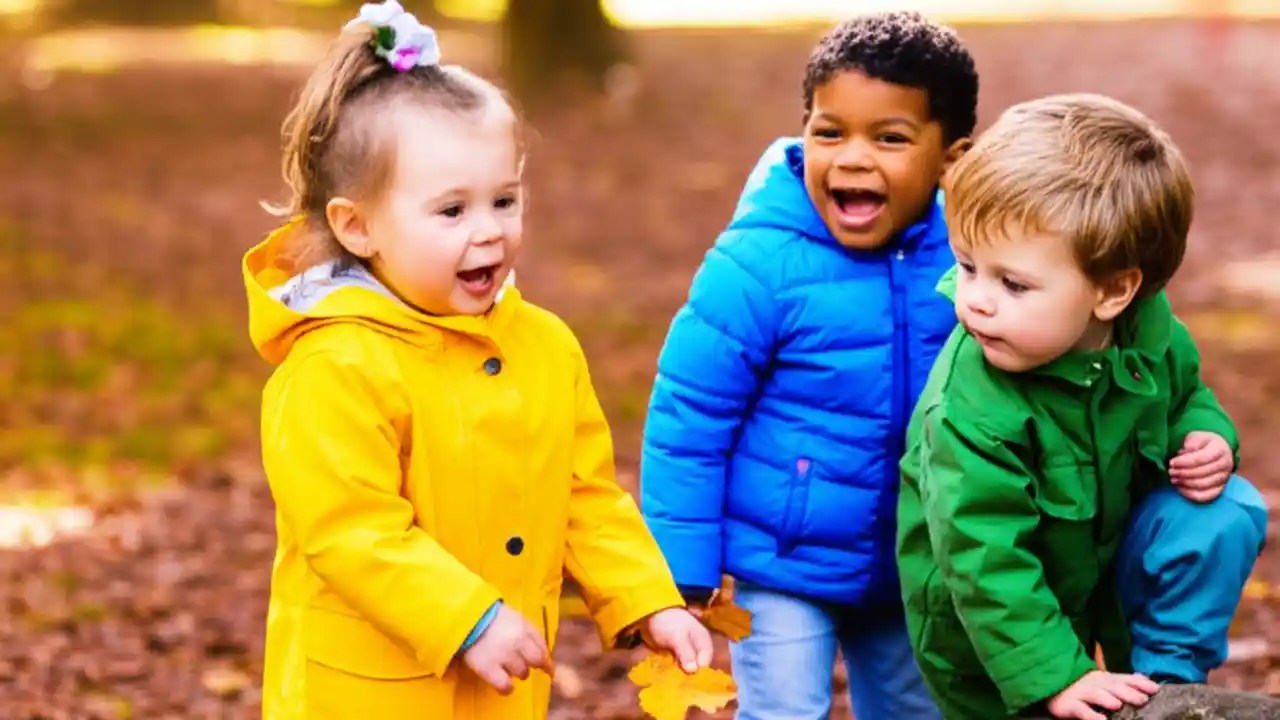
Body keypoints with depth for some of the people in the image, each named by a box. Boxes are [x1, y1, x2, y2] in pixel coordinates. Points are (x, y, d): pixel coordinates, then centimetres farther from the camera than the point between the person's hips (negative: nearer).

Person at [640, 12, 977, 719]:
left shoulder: (963, 255, -11)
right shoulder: (756, 265, -24)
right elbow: (686, 421, -17)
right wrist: (683, 575, -14)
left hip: (908, 568, 5)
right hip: (783, 561, -5)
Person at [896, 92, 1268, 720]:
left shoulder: (1148, 329, -17)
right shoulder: (971, 412, -35)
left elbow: (1183, 393, 8)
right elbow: (985, 562, -31)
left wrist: (1204, 436, -14)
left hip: (1110, 554, 4)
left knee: (1226, 513, -14)